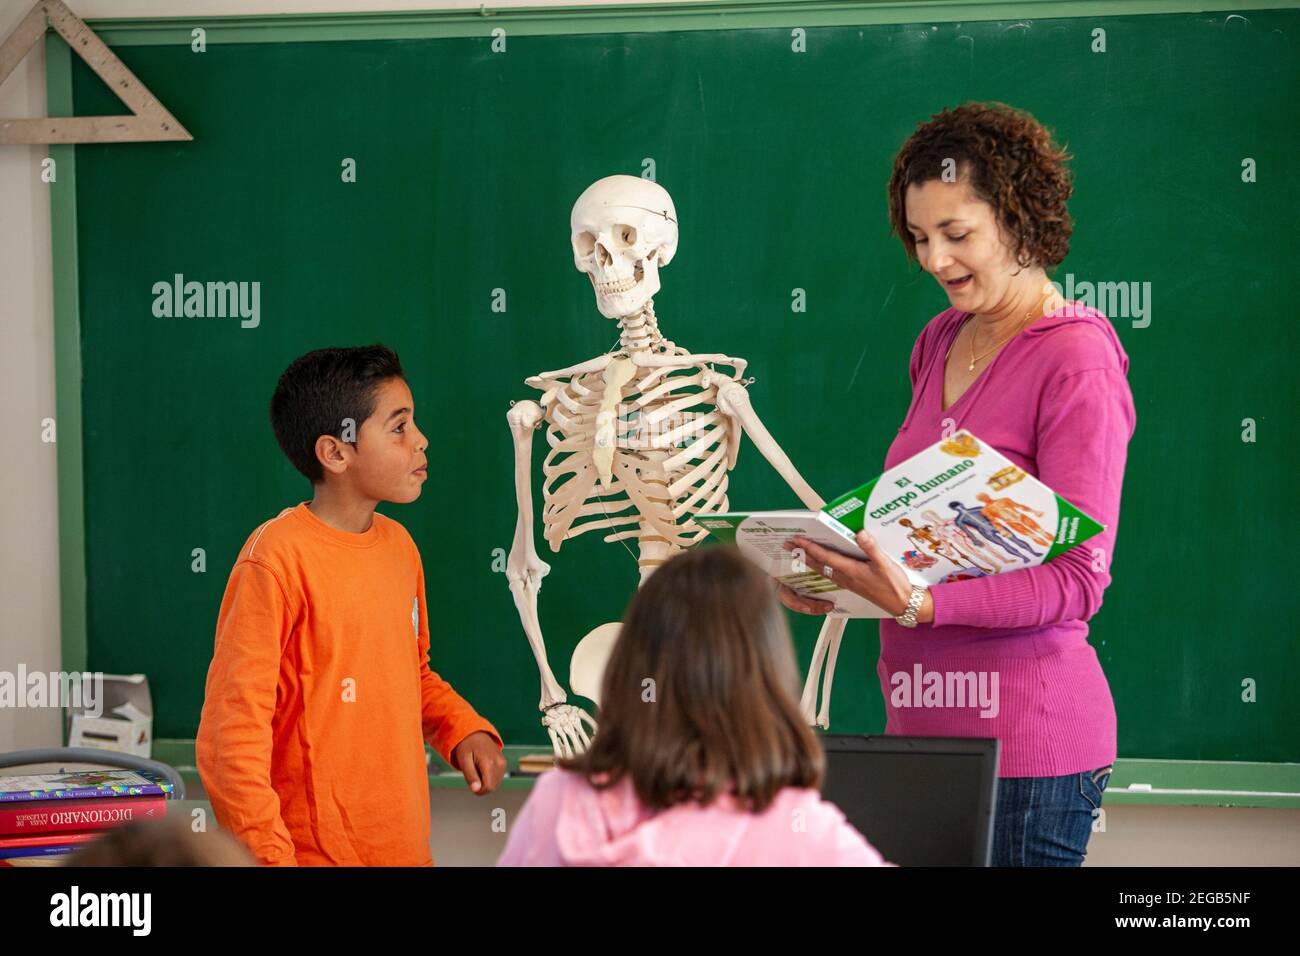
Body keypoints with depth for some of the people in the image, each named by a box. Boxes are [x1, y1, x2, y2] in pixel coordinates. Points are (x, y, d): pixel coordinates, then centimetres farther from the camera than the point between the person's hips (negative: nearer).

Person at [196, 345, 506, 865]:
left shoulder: (398, 545, 6)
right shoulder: (277, 558, -16)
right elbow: (231, 738, -17)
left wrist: (463, 728, 4)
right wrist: (270, 857, -21)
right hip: (317, 852, -7)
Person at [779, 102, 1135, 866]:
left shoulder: (1077, 361, -11)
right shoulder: (940, 344, 12)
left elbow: (1077, 581, -16)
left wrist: (918, 603, -27)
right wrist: (835, 572, 2)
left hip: (1022, 745, -7)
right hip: (921, 722, 7)